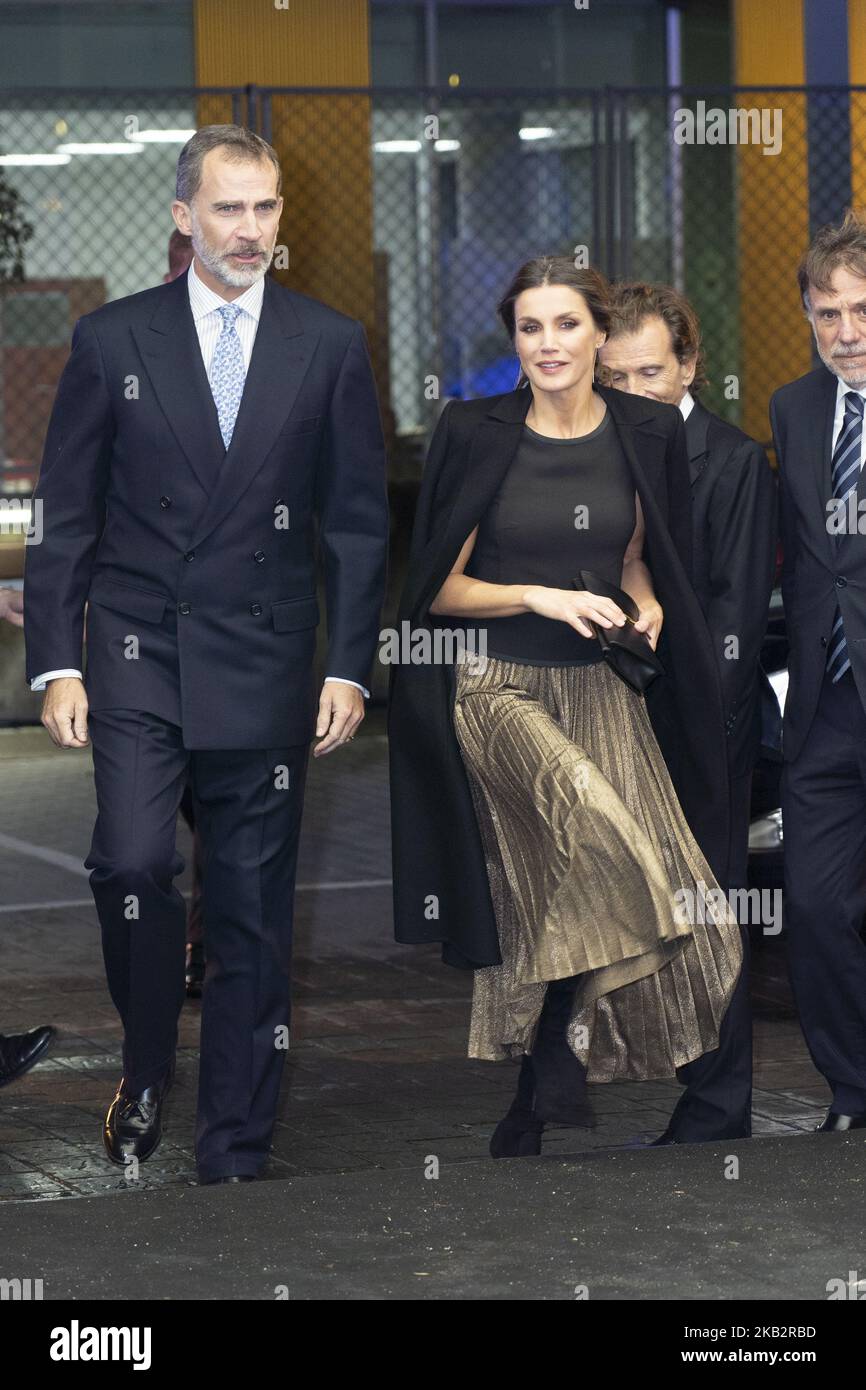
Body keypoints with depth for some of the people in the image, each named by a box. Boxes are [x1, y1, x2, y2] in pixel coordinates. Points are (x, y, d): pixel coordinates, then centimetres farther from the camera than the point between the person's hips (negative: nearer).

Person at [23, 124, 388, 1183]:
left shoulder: (330, 347, 6)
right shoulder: (113, 340, 4)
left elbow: (356, 521, 7)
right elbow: (65, 516, 5)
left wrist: (349, 668, 0)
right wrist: (55, 664, -3)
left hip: (263, 667, 1)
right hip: (137, 657, -1)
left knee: (251, 917, 3)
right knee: (132, 862, -20)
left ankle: (234, 1155, 12)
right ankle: (145, 1071, 6)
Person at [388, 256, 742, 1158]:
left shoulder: (645, 433, 5)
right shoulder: (475, 434, -5)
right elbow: (440, 588, -1)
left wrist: (645, 607, -1)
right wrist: (539, 596, -15)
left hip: (602, 689, 4)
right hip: (499, 686, -4)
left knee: (553, 910, -7)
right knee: (600, 854, -27)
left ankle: (531, 1112, 10)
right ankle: (558, 1059, -8)